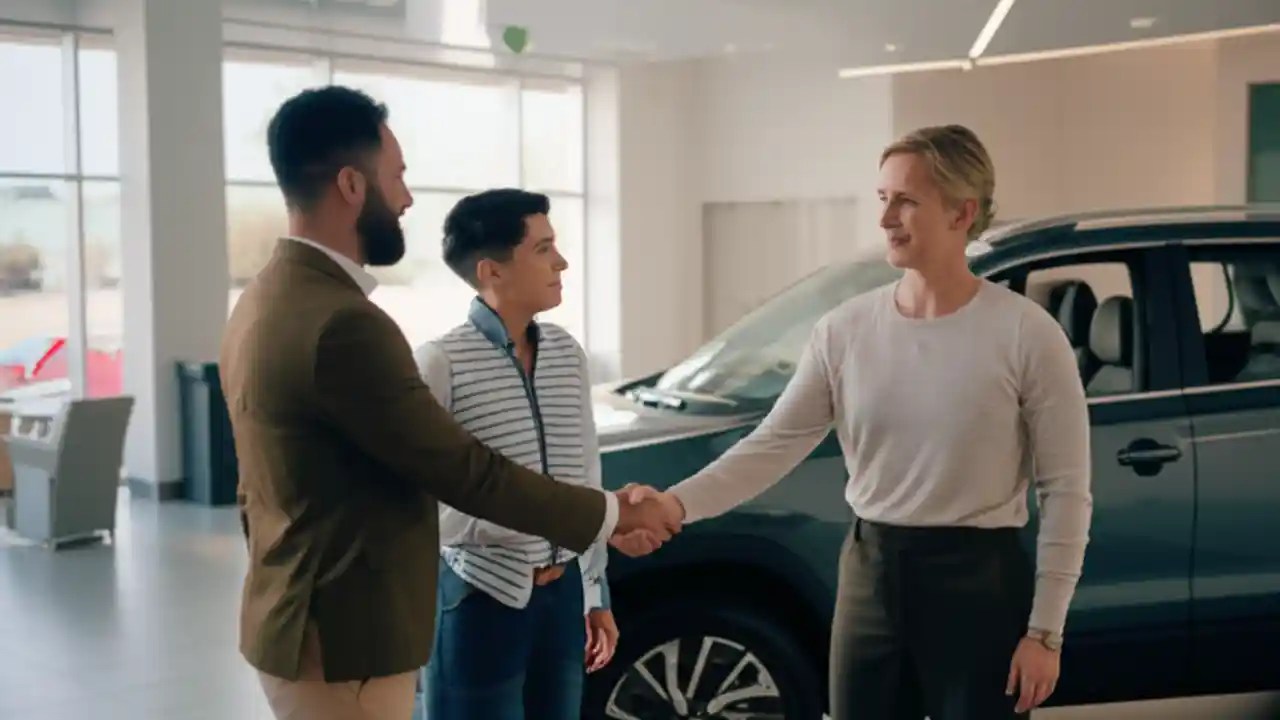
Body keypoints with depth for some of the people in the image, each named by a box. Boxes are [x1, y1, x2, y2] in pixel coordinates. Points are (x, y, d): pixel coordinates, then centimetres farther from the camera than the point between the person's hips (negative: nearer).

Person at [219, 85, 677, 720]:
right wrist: (610, 514, -10)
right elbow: (464, 470, -21)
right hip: (342, 643, -10)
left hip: (301, 622, 10)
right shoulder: (343, 326, -25)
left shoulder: (264, 303, 7)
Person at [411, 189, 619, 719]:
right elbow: (434, 511, -17)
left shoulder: (567, 353, 5)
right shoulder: (440, 363, -15)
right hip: (482, 601, -6)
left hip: (562, 595, 6)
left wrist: (596, 594, 13)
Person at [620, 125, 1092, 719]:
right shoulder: (845, 330, 0)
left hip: (979, 581, -3)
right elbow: (774, 443, -3)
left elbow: (1066, 491, -8)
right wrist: (677, 502, -19)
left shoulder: (1026, 333, -10)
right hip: (869, 574, 4)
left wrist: (1045, 631, -10)